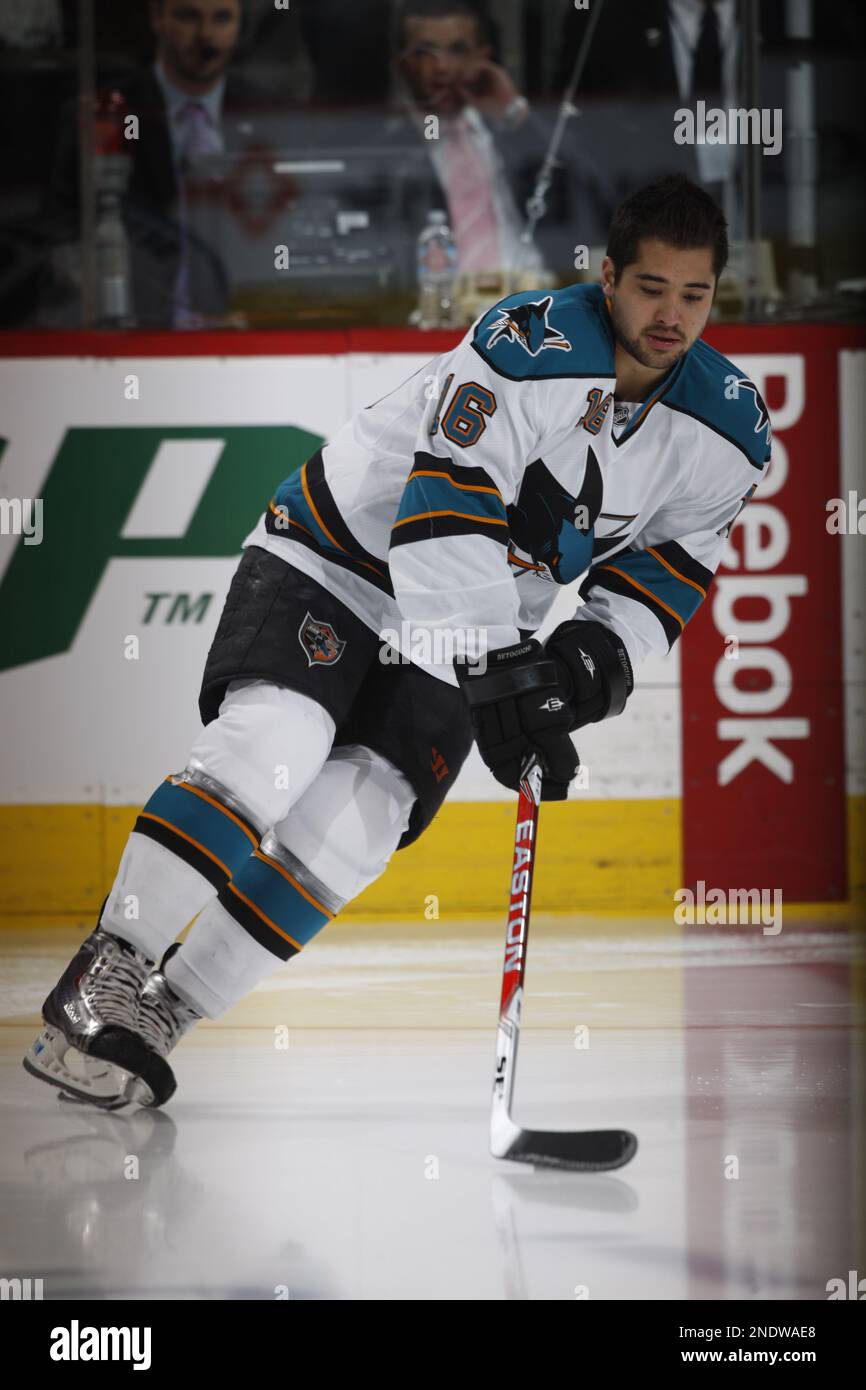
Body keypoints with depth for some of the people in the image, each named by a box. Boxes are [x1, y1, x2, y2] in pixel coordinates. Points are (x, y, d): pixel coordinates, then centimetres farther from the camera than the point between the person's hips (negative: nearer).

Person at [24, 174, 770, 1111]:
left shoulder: (728, 430, -5)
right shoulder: (532, 347, -25)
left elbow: (672, 567, 7)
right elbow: (446, 515, -32)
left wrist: (597, 654, -13)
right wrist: (495, 677, -37)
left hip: (468, 634, 5)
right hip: (337, 559, -5)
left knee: (354, 823, -15)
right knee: (277, 738, -29)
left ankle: (164, 1013, -4)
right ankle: (110, 968, -18)